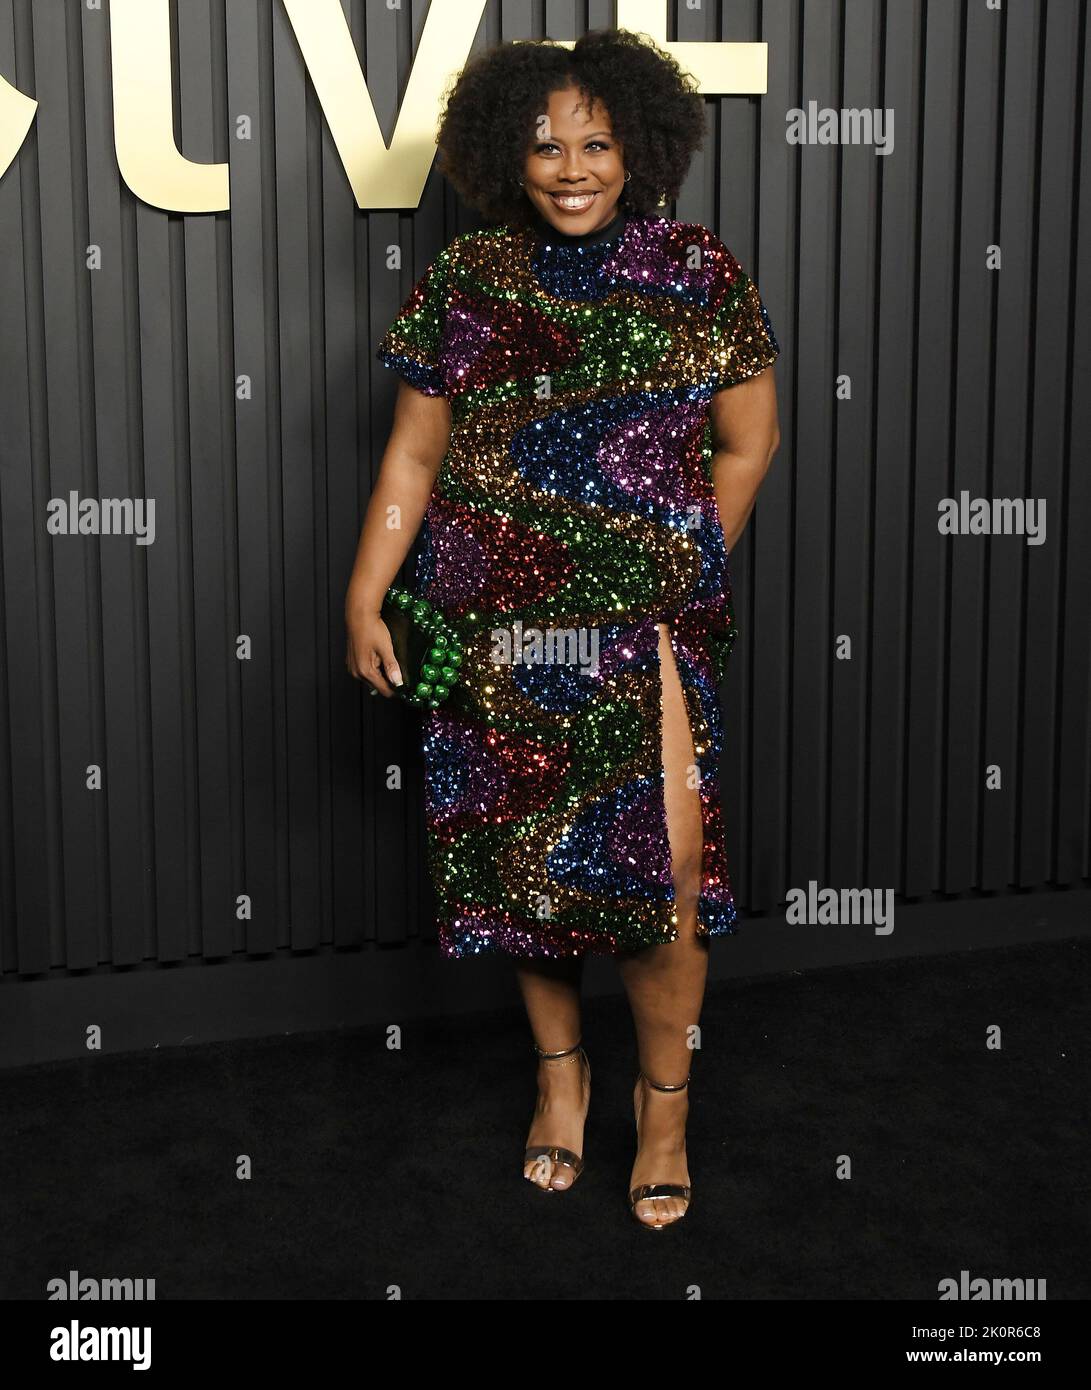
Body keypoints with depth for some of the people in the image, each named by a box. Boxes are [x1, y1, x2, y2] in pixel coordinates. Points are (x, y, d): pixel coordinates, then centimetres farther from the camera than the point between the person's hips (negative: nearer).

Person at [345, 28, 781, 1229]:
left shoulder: (700, 277, 1)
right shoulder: (465, 284, 4)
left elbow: (748, 441, 9)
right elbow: (413, 453, 6)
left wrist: (691, 569, 7)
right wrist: (365, 600, 1)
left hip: (649, 630, -1)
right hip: (500, 630, 2)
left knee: (665, 872, -8)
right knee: (524, 858, 8)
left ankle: (663, 1095, 17)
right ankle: (559, 1072, 32)